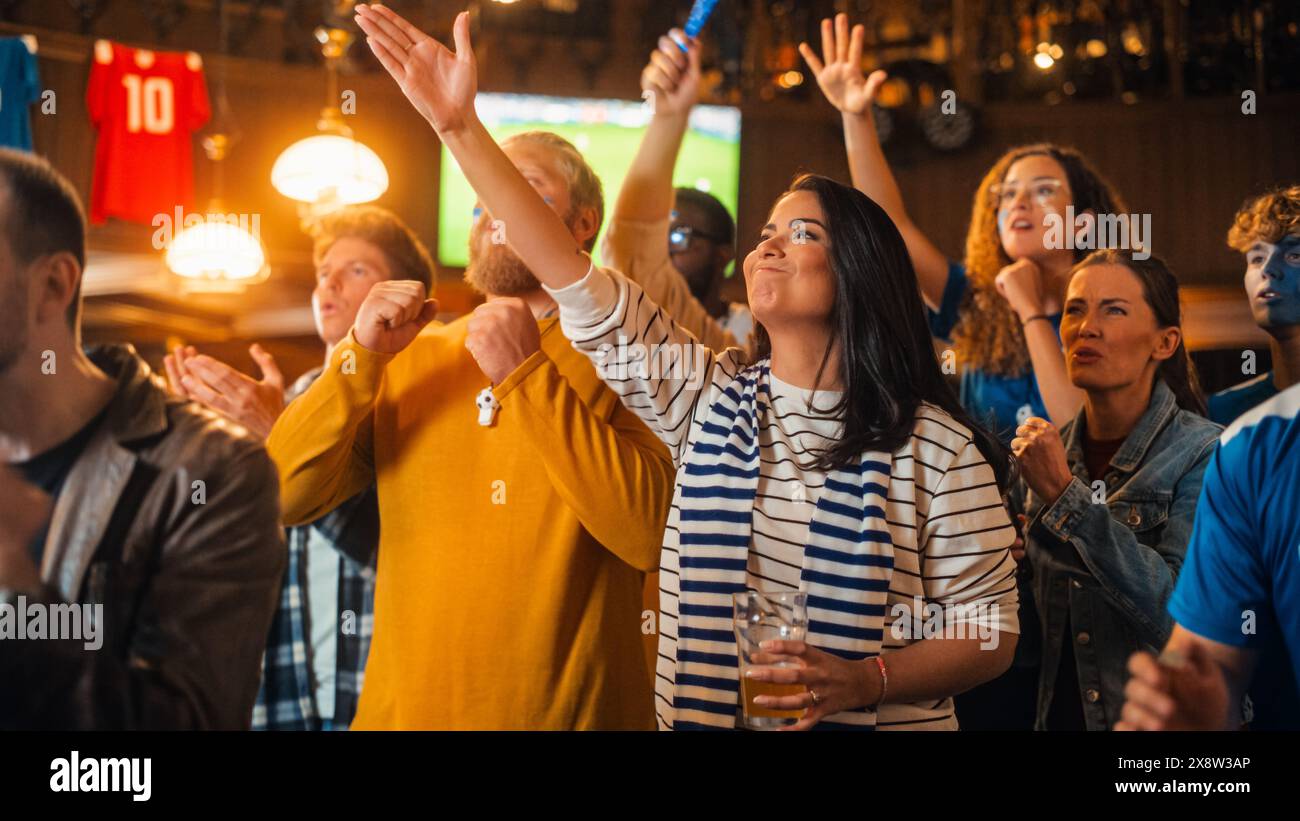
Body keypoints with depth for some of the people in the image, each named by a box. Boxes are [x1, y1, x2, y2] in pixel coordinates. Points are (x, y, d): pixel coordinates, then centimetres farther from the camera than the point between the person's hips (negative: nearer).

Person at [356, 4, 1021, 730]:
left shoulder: (936, 446, -8)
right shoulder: (708, 398, 1)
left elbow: (989, 628, -7)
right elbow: (578, 280, -6)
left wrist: (863, 681, -24)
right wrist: (461, 126, -13)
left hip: (878, 719, -3)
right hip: (695, 712, 3)